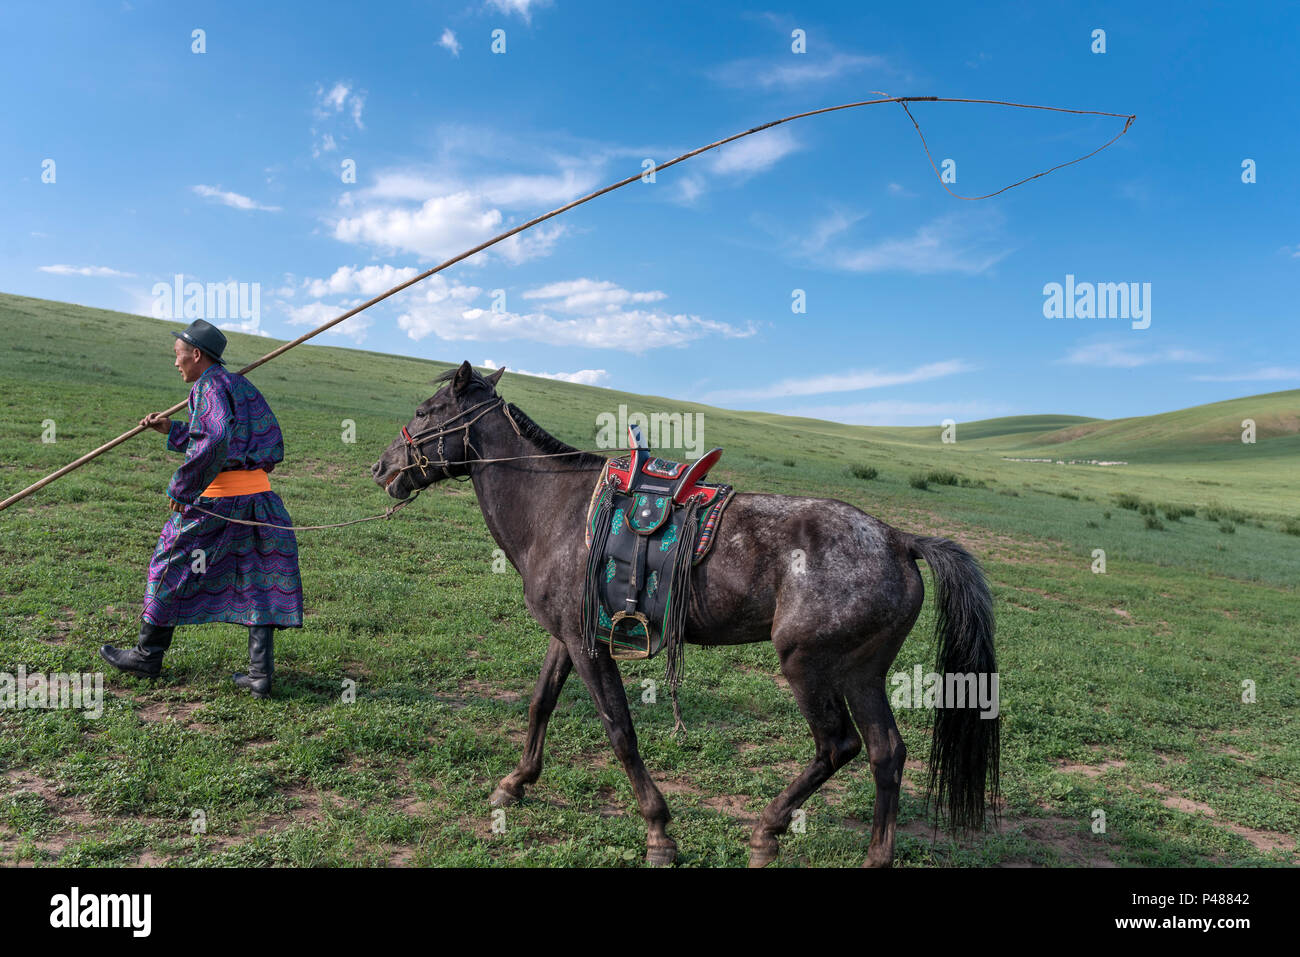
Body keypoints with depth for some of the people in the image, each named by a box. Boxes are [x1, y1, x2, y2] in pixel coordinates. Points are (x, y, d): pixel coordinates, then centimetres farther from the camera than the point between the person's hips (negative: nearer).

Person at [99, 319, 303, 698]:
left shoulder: (210, 386, -8)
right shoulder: (242, 387, 19)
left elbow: (214, 442, -24)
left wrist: (182, 488, -16)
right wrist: (171, 429, 30)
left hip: (215, 499, -7)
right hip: (257, 496, 8)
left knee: (172, 568, 12)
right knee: (257, 584, 6)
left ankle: (148, 655, 27)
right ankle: (261, 674, 4)